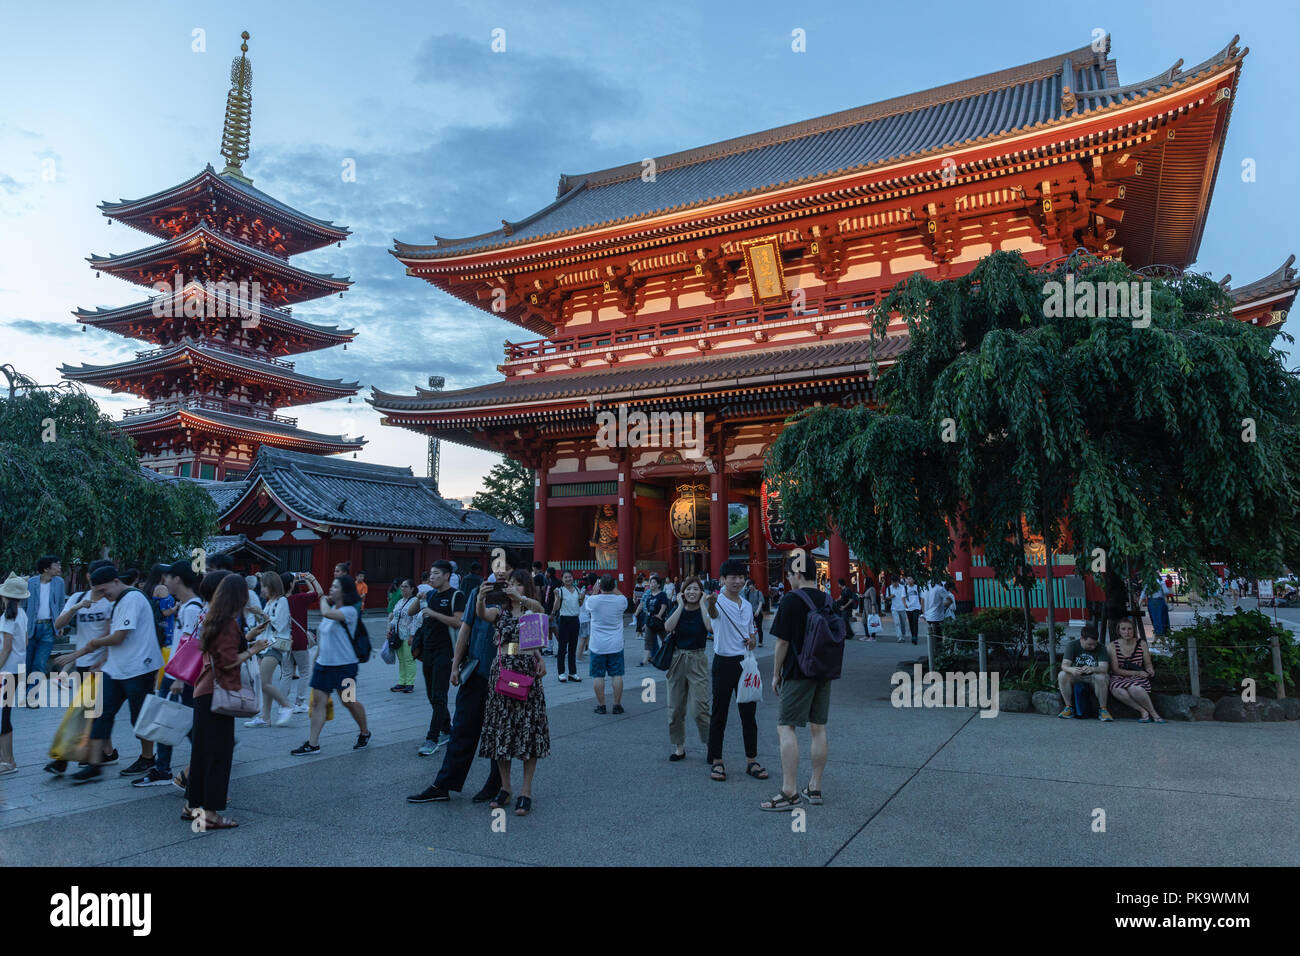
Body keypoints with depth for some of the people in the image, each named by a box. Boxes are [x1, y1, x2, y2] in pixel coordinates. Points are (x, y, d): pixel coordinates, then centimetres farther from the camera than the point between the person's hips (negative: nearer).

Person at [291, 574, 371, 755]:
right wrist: (316, 658, 20)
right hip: (323, 663, 8)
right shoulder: (331, 609, 11)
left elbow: (327, 613, -34)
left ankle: (364, 733, 25)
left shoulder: (349, 611, -15)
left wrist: (324, 600, -14)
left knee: (348, 701, 2)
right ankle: (312, 744, 6)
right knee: (318, 701, 2)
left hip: (344, 665, -7)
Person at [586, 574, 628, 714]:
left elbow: (586, 606, 12)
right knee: (617, 675, 8)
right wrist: (613, 589, 13)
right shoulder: (620, 600, -10)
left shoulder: (593, 600, -13)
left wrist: (595, 591, 16)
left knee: (598, 676, 7)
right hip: (616, 645, 1)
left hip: (597, 646, -1)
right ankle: (617, 705, 11)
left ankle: (601, 705, 11)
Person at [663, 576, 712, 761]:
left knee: (699, 709, -10)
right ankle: (679, 747, 21)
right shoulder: (678, 610, 6)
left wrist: (703, 605, -14)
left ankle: (711, 746, 4)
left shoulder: (705, 610, 0)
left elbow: (711, 627, -22)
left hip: (697, 661, -3)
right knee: (675, 708, 7)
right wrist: (681, 605, -12)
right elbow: (668, 627, -14)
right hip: (677, 660, 3)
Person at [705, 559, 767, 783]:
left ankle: (751, 760, 19)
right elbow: (713, 613, -35)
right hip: (724, 662, -6)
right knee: (719, 713, 3)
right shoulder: (719, 601, -10)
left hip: (745, 661, 6)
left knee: (748, 712, 9)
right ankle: (716, 761, 14)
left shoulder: (747, 605, 12)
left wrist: (752, 641, -1)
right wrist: (711, 603, -59)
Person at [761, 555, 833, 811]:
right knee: (818, 729, 10)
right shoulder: (826, 600, 9)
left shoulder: (790, 600, -13)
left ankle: (789, 792, -10)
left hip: (798, 674, -7)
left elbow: (782, 642, -12)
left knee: (786, 727, -5)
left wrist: (776, 674, -2)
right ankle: (815, 788, 16)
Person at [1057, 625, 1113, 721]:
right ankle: (1069, 707, -16)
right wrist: (1071, 669, -42)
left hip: (1092, 679, -1)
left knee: (1101, 677, -34)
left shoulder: (1100, 648, -9)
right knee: (1062, 675, -27)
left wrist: (1092, 669, -46)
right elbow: (1064, 665, -17)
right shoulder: (1073, 645, -7)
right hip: (1076, 678, 1)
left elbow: (1104, 668, -23)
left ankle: (1102, 709, -19)